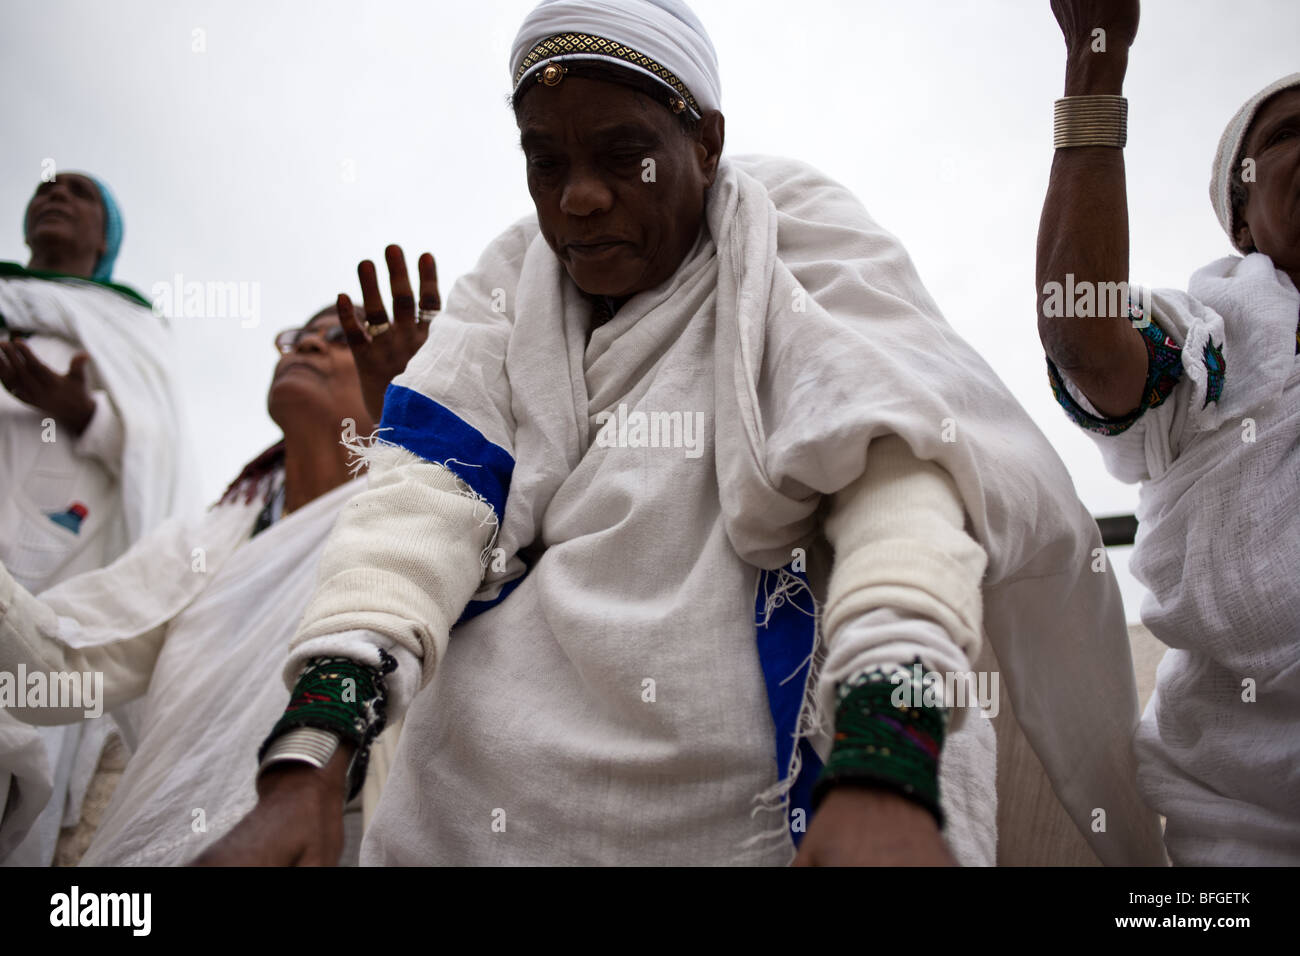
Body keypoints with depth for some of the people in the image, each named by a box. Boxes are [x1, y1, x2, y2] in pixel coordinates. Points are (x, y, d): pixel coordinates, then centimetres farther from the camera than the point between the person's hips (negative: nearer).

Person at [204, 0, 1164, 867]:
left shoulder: (796, 230, -2)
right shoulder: (512, 278, 8)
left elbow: (898, 461, -18)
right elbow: (426, 491, -6)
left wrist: (885, 770, -34)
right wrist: (307, 761, -21)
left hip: (756, 808, -3)